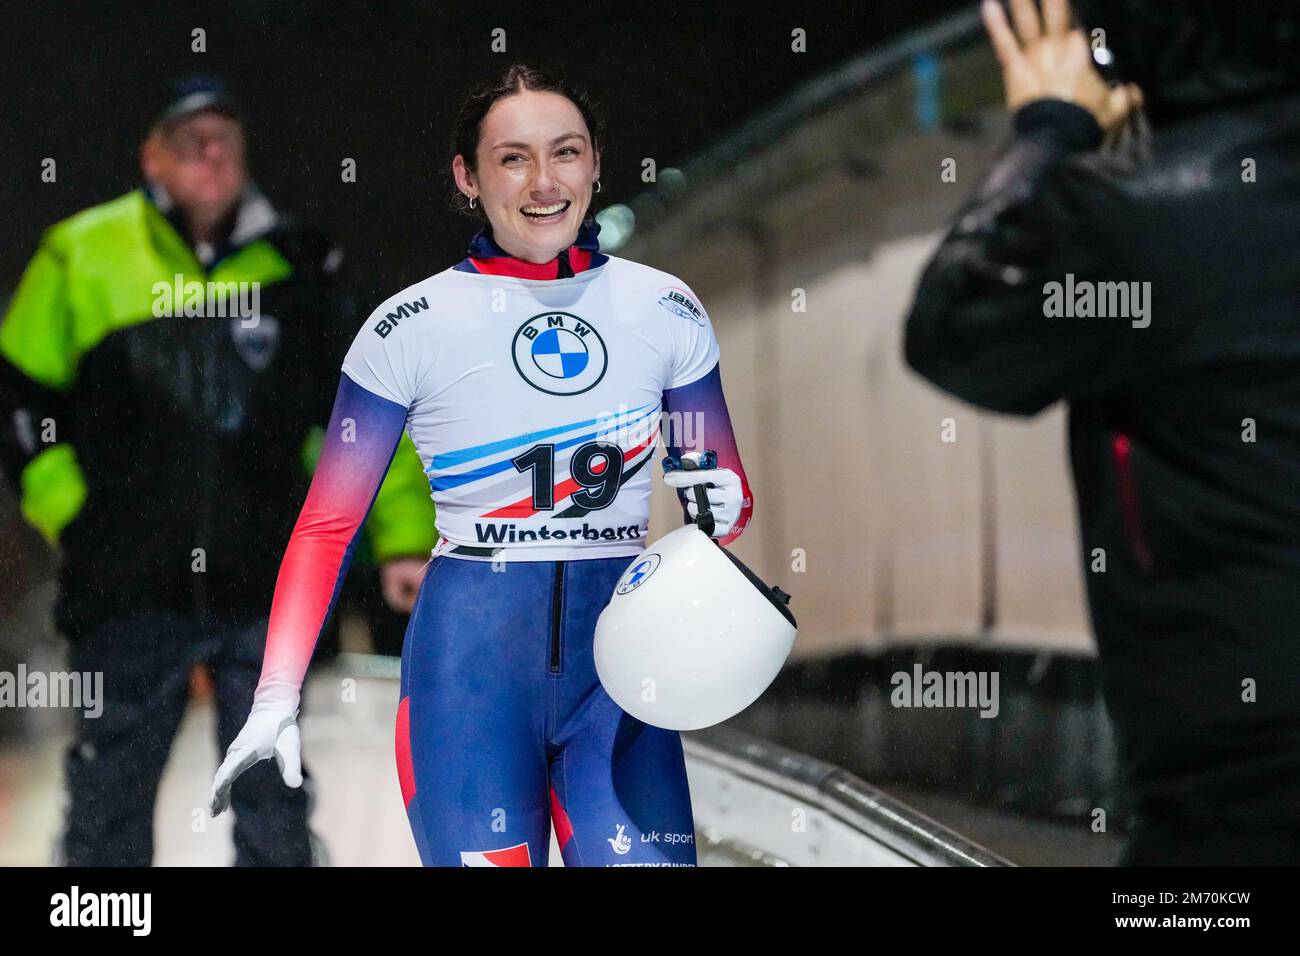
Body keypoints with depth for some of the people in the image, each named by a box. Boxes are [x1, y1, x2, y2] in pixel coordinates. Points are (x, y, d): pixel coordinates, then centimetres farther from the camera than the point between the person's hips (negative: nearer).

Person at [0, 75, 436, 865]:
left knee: (273, 801, 4)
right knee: (110, 799, 6)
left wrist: (404, 536, 5)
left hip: (267, 587, 1)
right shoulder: (83, 257, 2)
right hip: (131, 585, -1)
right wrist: (69, 512, 2)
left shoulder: (297, 267, 6)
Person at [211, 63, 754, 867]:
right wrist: (276, 698, -6)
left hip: (617, 655, 2)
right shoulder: (412, 327, -3)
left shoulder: (666, 310, 4)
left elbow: (730, 493, 14)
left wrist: (723, 508, -10)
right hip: (469, 657, -2)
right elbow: (328, 523, 1)